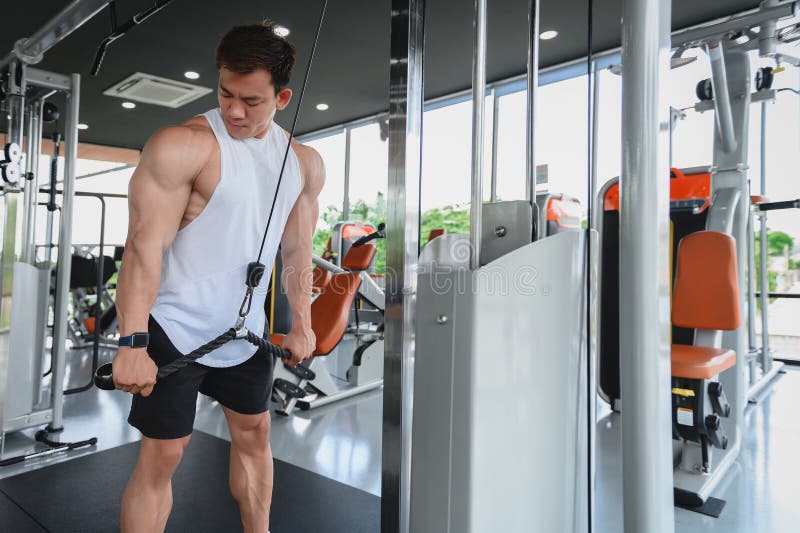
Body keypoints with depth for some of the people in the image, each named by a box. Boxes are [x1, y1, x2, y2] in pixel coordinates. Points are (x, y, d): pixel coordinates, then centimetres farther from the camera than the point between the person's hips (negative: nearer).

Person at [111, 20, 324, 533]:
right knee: (163, 454, 2)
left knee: (255, 433, 17)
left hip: (247, 330, 6)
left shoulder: (305, 163, 3)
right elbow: (145, 246, -18)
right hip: (177, 329, -5)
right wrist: (133, 343, -22)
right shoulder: (182, 146, -15)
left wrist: (302, 325, 7)